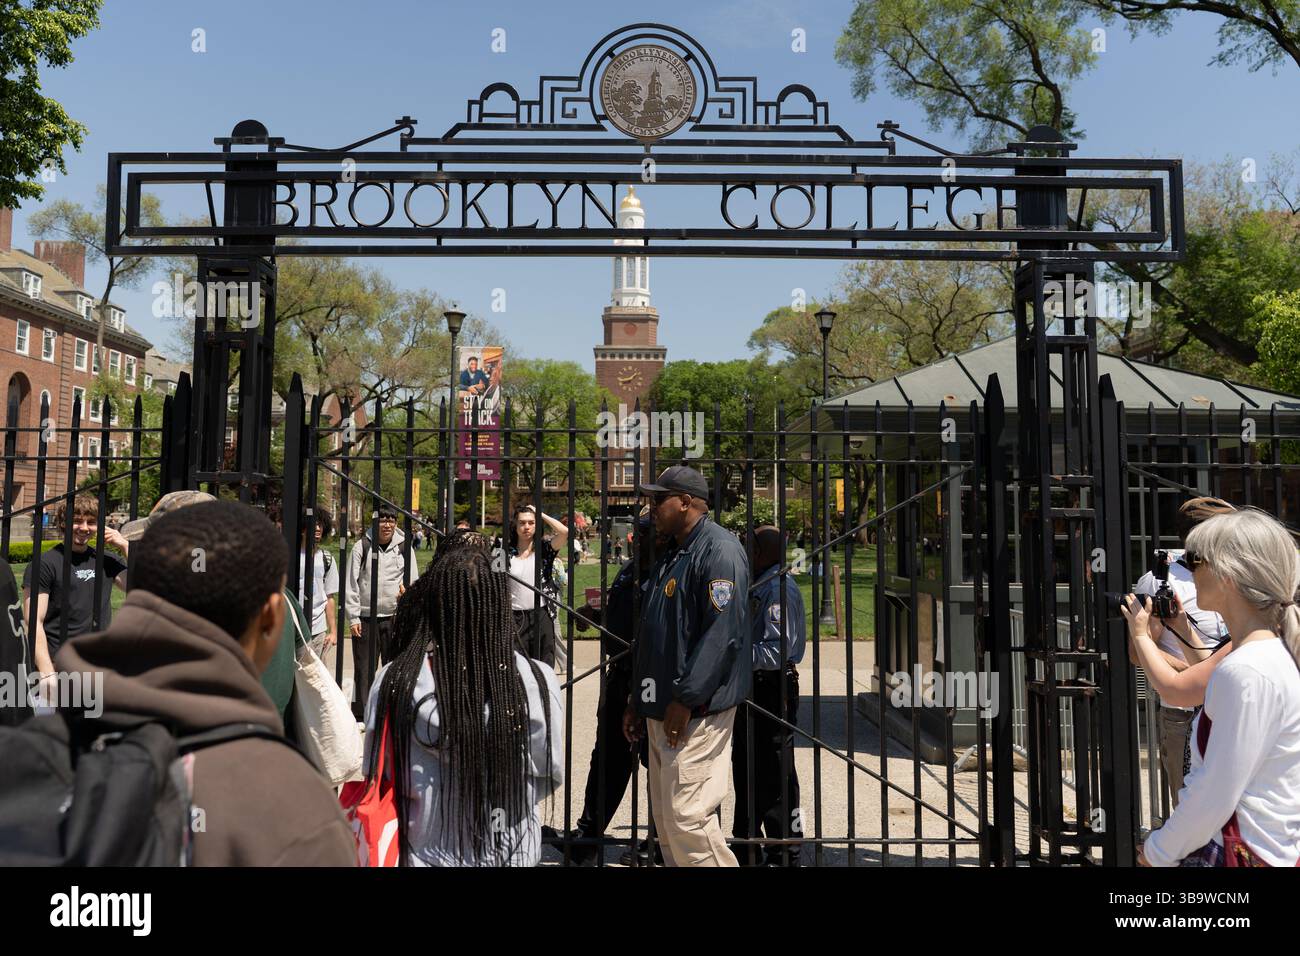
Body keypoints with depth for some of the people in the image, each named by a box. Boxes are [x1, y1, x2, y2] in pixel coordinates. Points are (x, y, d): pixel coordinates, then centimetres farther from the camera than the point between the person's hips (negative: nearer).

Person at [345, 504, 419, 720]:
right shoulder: (362, 547, 0)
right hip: (366, 618, -2)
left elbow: (413, 581, 13)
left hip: (395, 617, 2)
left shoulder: (404, 547, 6)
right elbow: (351, 584, 0)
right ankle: (362, 714, 14)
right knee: (364, 669, 4)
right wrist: (353, 618, -4)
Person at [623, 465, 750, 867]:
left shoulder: (719, 549, -13)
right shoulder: (673, 556, 18)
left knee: (687, 817, -9)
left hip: (696, 713, -10)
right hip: (662, 712, 10)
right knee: (666, 819, 15)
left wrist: (685, 699, -22)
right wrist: (637, 701, 20)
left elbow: (723, 634, -22)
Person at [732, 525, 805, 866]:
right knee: (745, 769, 19)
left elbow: (778, 650, -25)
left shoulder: (780, 588, -17)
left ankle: (784, 854, 11)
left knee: (774, 776, -1)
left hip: (773, 688, -10)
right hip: (754, 687, 10)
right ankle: (745, 848, 33)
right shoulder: (761, 585, 14)